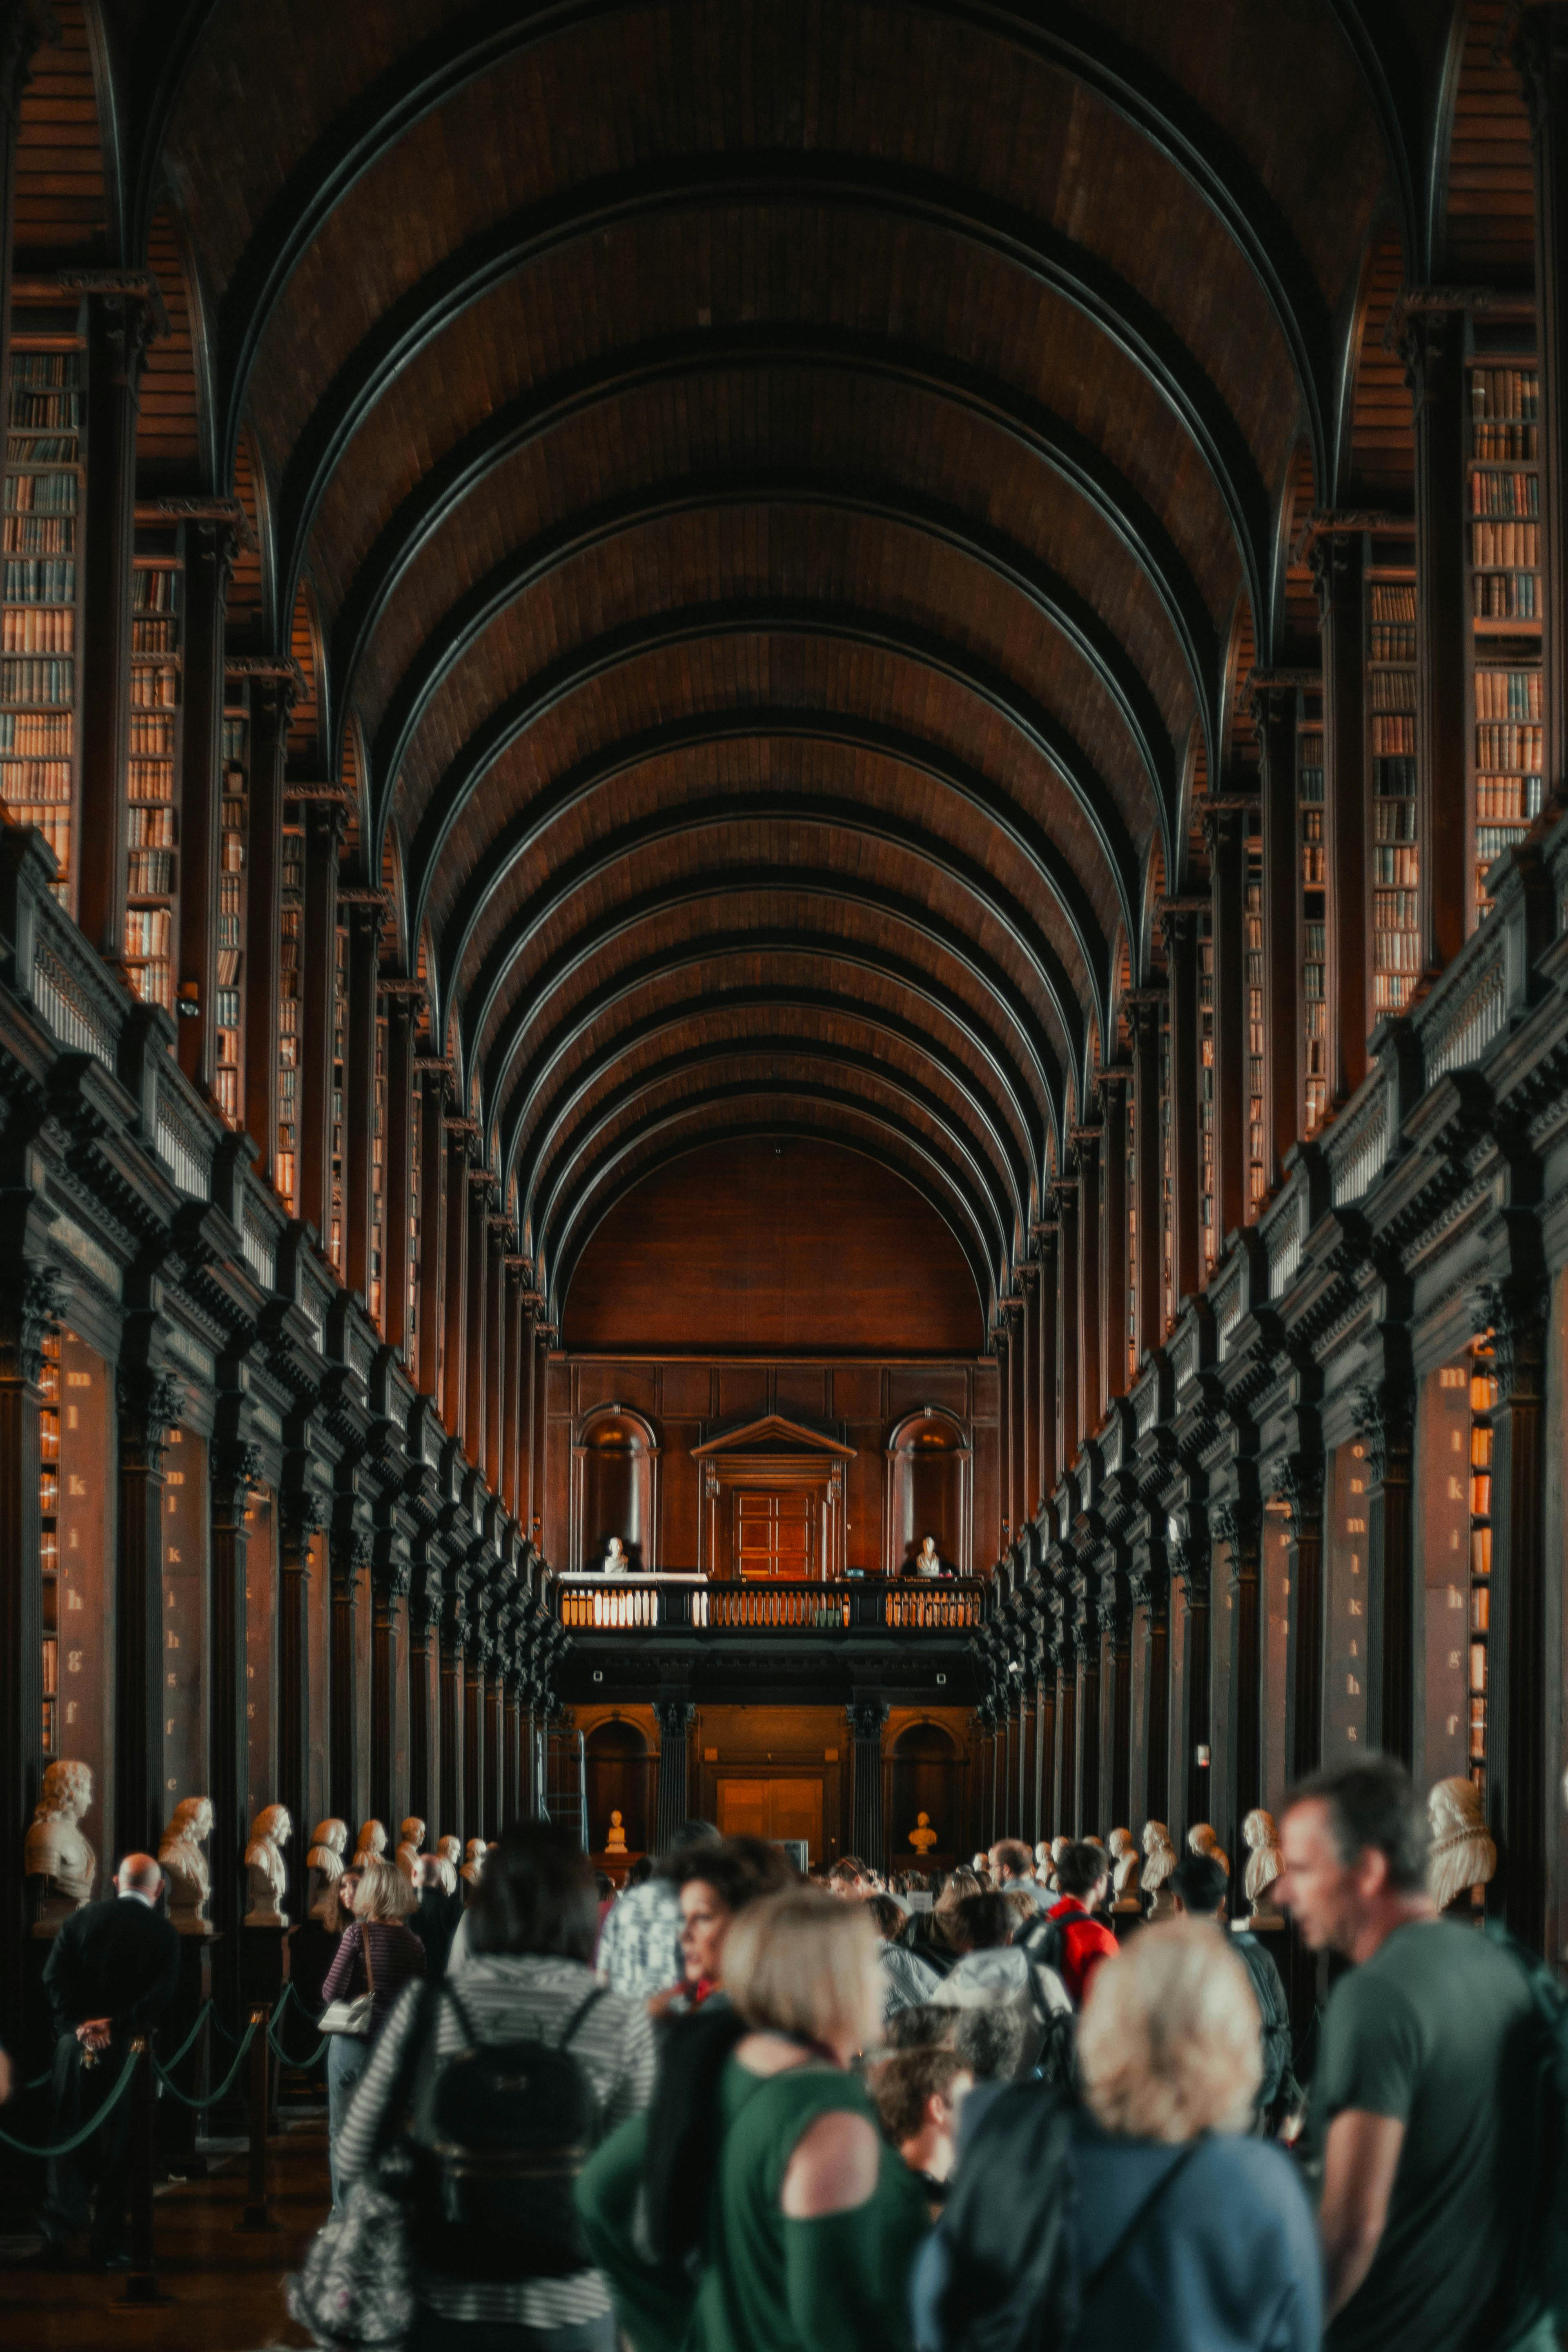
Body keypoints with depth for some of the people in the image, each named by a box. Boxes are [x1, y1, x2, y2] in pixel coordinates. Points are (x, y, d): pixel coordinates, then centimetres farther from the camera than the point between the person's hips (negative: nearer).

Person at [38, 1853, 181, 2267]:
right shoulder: (163, 1933, -2)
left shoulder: (79, 1919, 5)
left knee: (68, 2135, 11)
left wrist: (77, 2024, -8)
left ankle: (59, 2226, -1)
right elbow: (162, 1996, -11)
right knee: (119, 2142, 5)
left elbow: (54, 1977, -3)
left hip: (75, 2042, 2)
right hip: (126, 2046, -2)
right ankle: (107, 2242, 7)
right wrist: (115, 2026, -12)